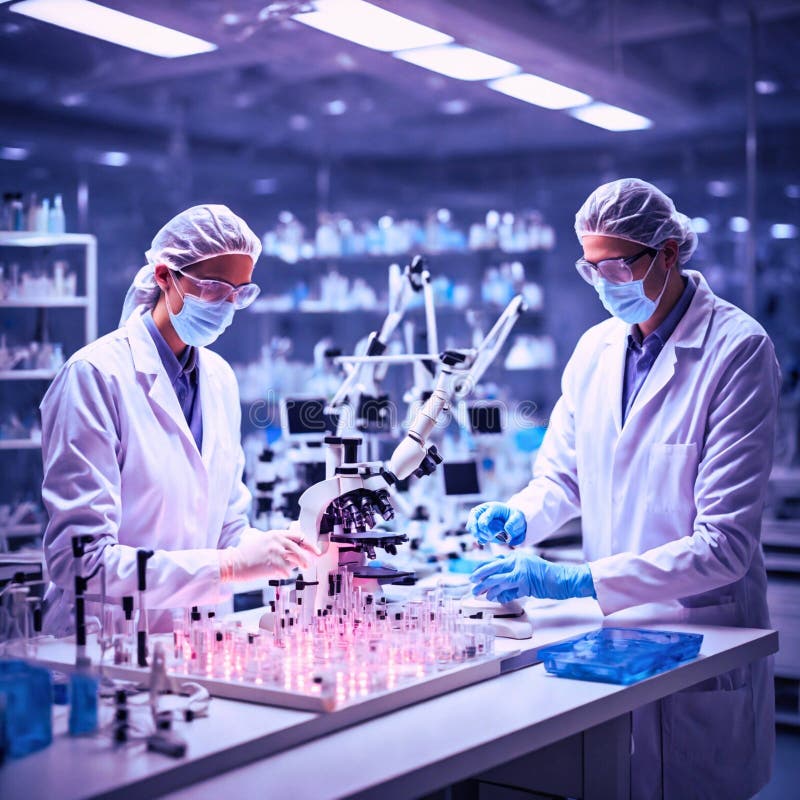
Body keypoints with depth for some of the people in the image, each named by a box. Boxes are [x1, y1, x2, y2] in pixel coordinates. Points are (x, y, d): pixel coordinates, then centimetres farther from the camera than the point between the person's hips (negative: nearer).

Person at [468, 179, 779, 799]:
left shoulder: (738, 348, -15)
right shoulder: (595, 348, 5)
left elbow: (725, 542, -20)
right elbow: (562, 475, 15)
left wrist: (580, 581, -26)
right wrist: (521, 517, -8)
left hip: (699, 635, -5)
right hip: (607, 628, 5)